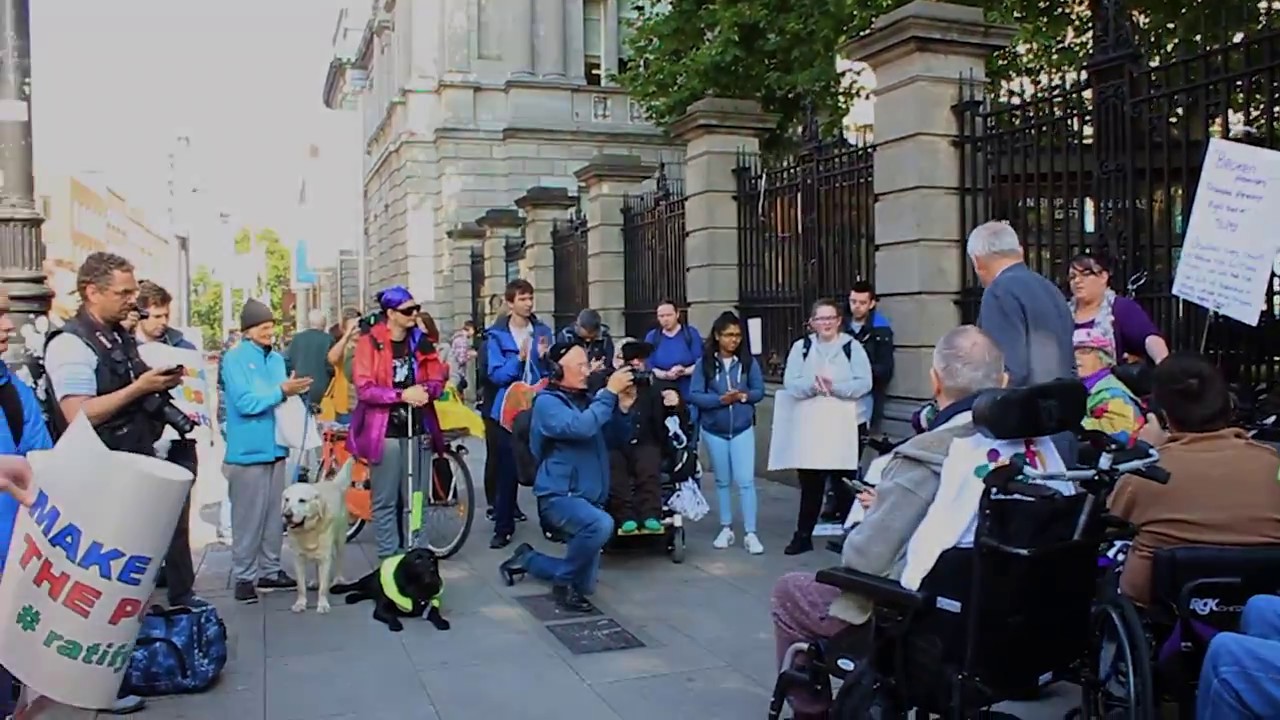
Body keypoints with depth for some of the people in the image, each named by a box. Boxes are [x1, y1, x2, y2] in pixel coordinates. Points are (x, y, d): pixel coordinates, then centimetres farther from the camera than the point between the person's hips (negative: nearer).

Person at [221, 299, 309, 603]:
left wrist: (292, 393, -3)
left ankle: (270, 570, 22)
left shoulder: (276, 358, 12)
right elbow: (245, 402, -17)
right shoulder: (234, 359, -7)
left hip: (275, 447, 7)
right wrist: (282, 391, -20)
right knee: (248, 517, -3)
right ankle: (244, 576, 6)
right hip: (248, 450, -7)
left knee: (275, 515, 12)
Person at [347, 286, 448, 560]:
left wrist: (424, 390, -14)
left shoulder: (421, 342, 8)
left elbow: (437, 381, 9)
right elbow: (364, 388, -13)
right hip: (384, 431, -4)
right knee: (385, 500, 1)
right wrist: (402, 395, -22)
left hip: (416, 429, 4)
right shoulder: (370, 343, -6)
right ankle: (389, 555, 9)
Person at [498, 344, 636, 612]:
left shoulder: (587, 400, 11)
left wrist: (623, 407, -4)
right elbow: (580, 427, -28)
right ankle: (565, 584, -14)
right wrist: (609, 393, -23)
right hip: (559, 496, -7)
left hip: (590, 498, 7)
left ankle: (526, 558, 31)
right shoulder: (547, 402, -10)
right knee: (601, 524, -39)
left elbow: (616, 439, 13)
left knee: (585, 584, 10)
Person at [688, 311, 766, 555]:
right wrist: (720, 399, -23)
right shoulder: (704, 363, -8)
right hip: (713, 430, 1)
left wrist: (744, 396, -21)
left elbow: (759, 391, -1)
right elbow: (694, 396, -10)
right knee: (722, 481, 13)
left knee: (745, 480, -5)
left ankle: (750, 533, 0)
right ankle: (726, 529, 25)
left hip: (743, 429, -1)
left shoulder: (748, 361, -5)